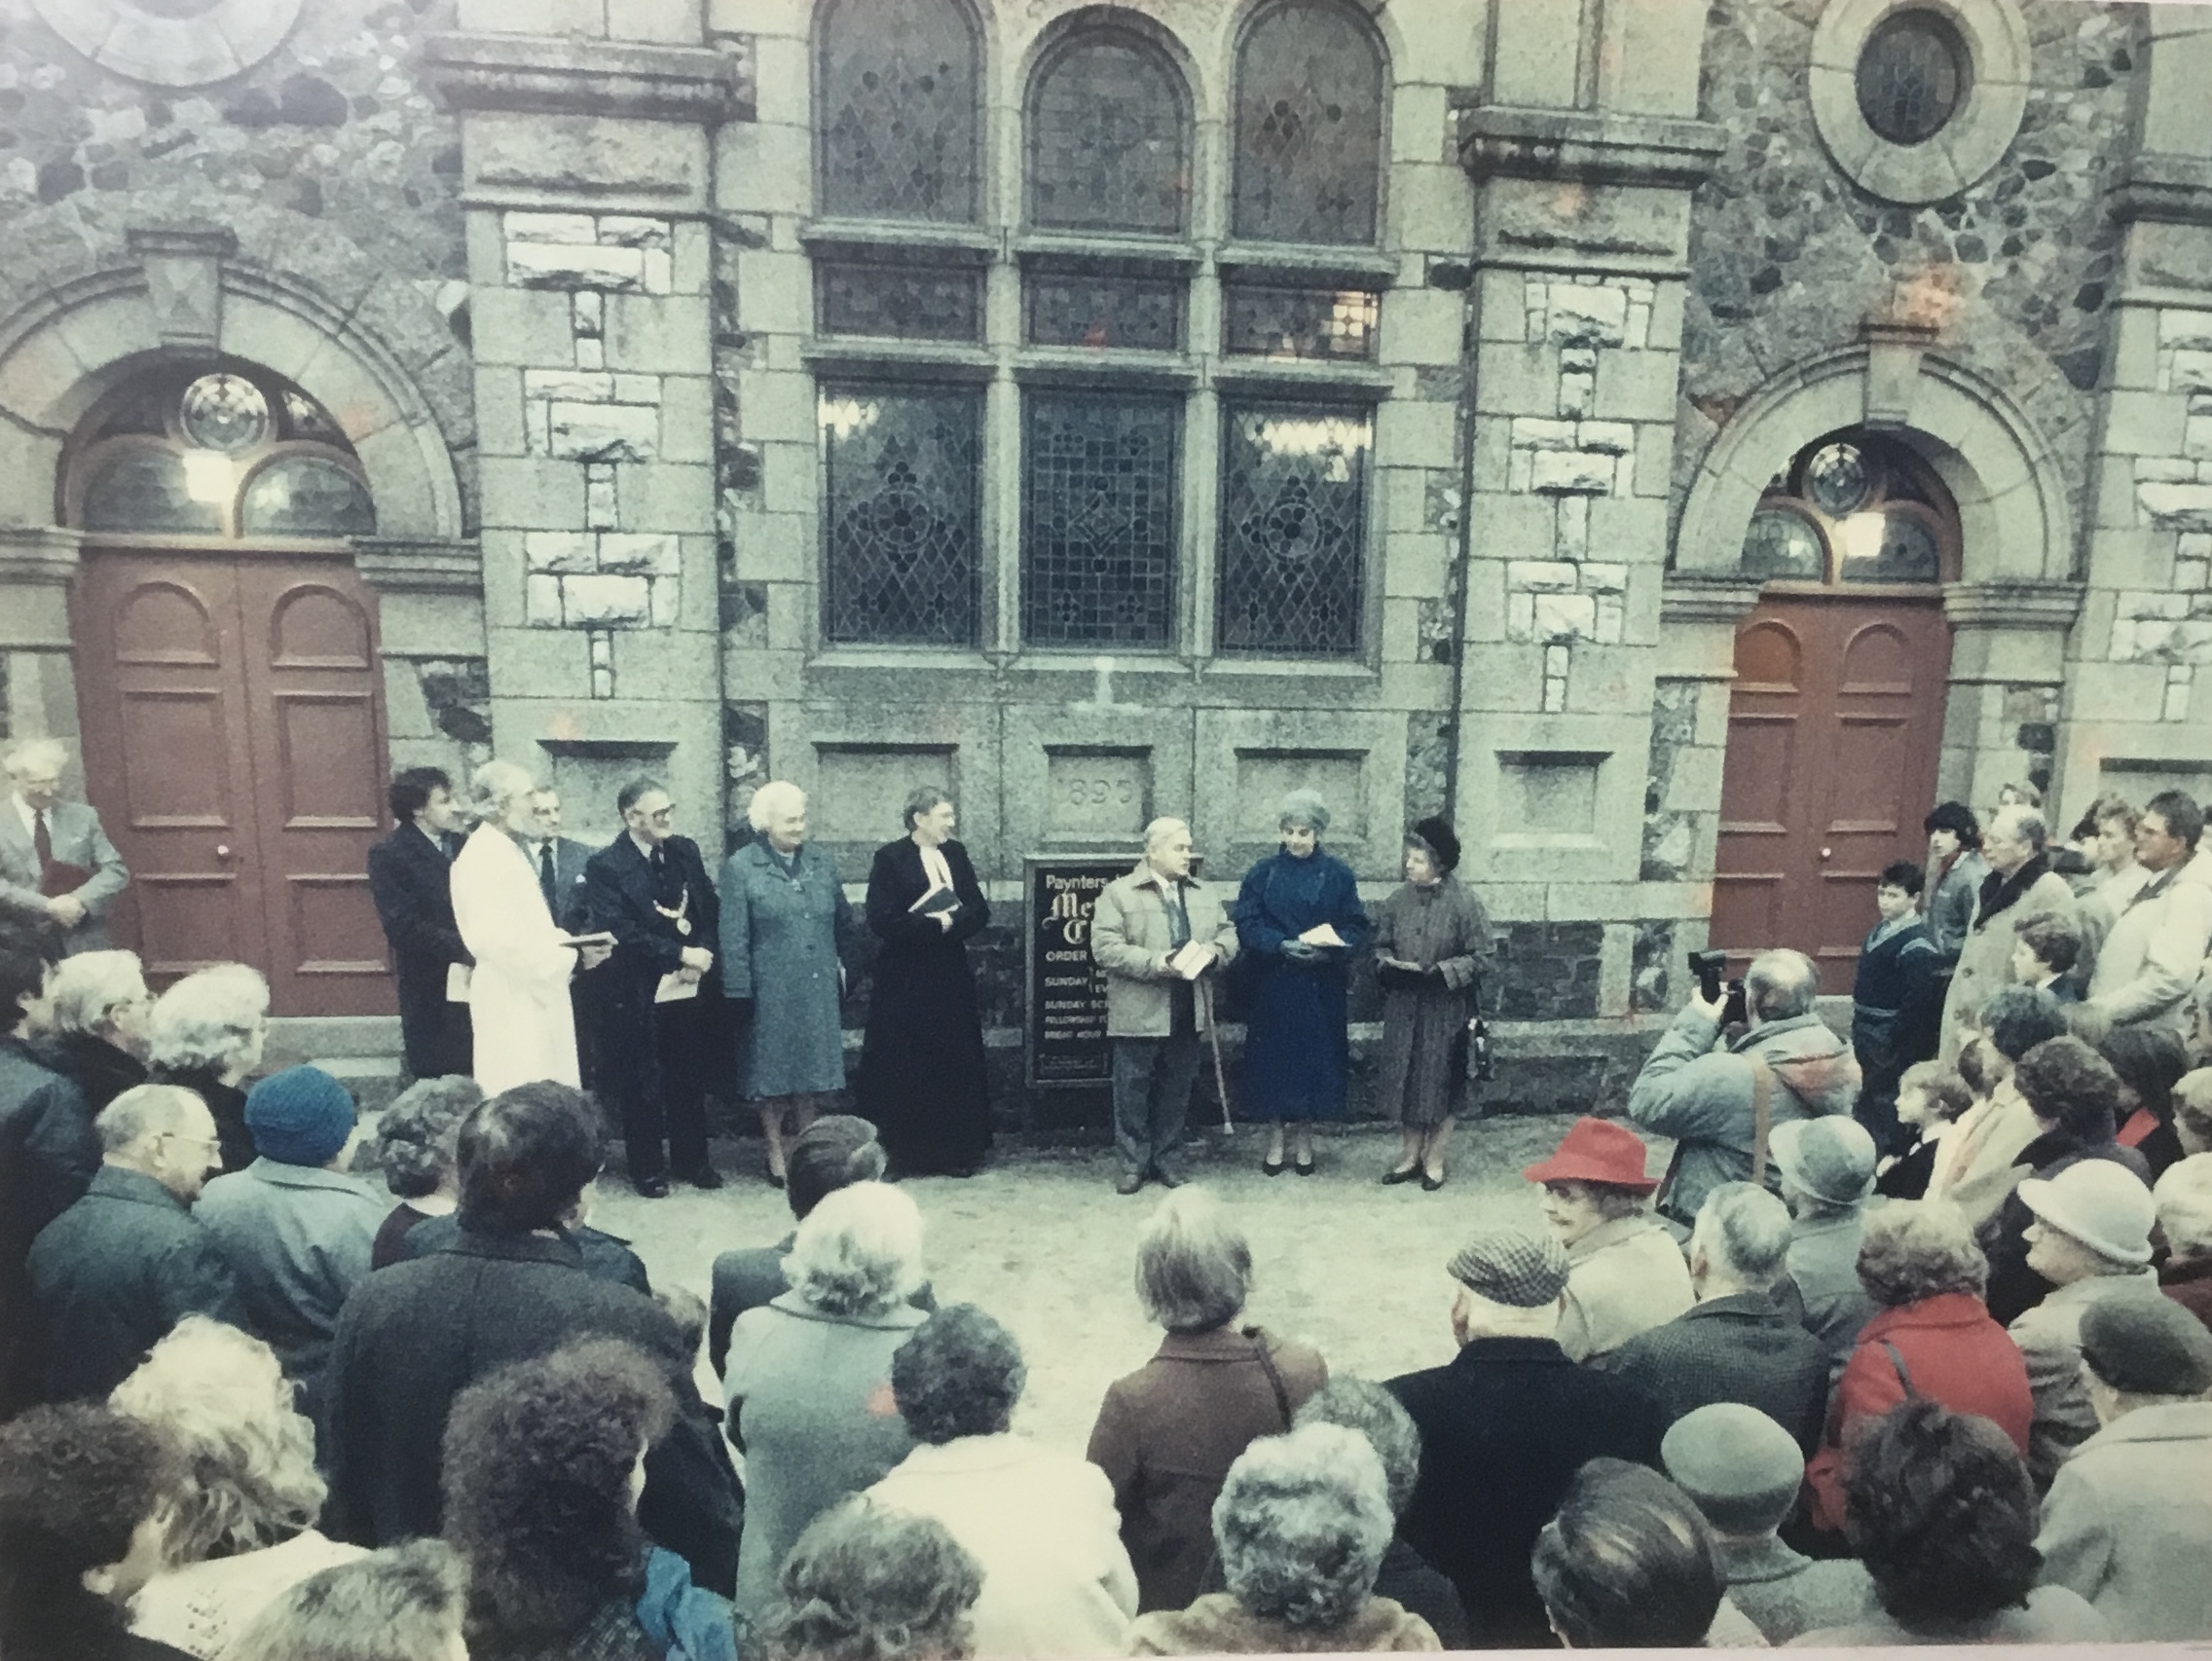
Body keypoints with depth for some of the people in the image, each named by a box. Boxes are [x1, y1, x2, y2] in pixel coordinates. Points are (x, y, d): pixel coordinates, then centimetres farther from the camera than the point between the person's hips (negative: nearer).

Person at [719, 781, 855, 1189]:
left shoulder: (822, 863, 8)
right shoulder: (740, 867, -5)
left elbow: (842, 922, 15)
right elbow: (734, 937, -7)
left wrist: (841, 965, 12)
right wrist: (740, 993, -10)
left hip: (819, 989, 4)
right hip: (771, 991, -4)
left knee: (812, 1075, 10)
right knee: (773, 1075, 6)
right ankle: (776, 1153, 20)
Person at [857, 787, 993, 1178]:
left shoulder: (956, 854, 10)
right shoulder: (890, 858, -6)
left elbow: (979, 912, 6)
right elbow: (882, 921, -15)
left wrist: (949, 921, -12)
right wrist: (936, 925, -14)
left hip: (952, 977, 5)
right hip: (905, 982, -5)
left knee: (956, 1066, 7)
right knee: (902, 1071, 1)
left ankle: (955, 1152, 17)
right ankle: (900, 1155, 12)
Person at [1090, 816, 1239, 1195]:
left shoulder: (1205, 895, 13)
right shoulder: (1118, 893, -5)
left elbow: (1229, 934, 14)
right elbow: (1105, 948, -13)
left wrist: (1213, 952, -8)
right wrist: (1155, 963, -21)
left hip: (1187, 1014, 4)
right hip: (1138, 1015, -4)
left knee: (1177, 1092, 12)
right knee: (1133, 1092, 4)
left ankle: (1169, 1160, 25)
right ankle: (1133, 1163, 17)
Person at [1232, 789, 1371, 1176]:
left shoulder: (1338, 874, 1)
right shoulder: (1263, 873, 0)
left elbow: (1356, 928, 0)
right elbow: (1247, 924, -6)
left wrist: (1329, 949, -20)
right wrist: (1283, 945, -23)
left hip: (1321, 988, 0)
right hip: (1273, 985, 0)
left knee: (1314, 1057, 5)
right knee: (1274, 1058, 4)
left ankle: (1305, 1140, 22)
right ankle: (1275, 1140, 18)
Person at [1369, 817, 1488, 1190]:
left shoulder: (1464, 903, -13)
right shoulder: (1400, 899, -1)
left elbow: (1479, 956, -10)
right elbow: (1380, 944, 9)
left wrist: (1439, 972, -21)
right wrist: (1389, 965, -12)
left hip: (1445, 1009, -4)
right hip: (1403, 1005, 4)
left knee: (1441, 1083, 6)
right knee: (1404, 1079, 10)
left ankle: (1434, 1160, 22)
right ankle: (1409, 1155, 25)